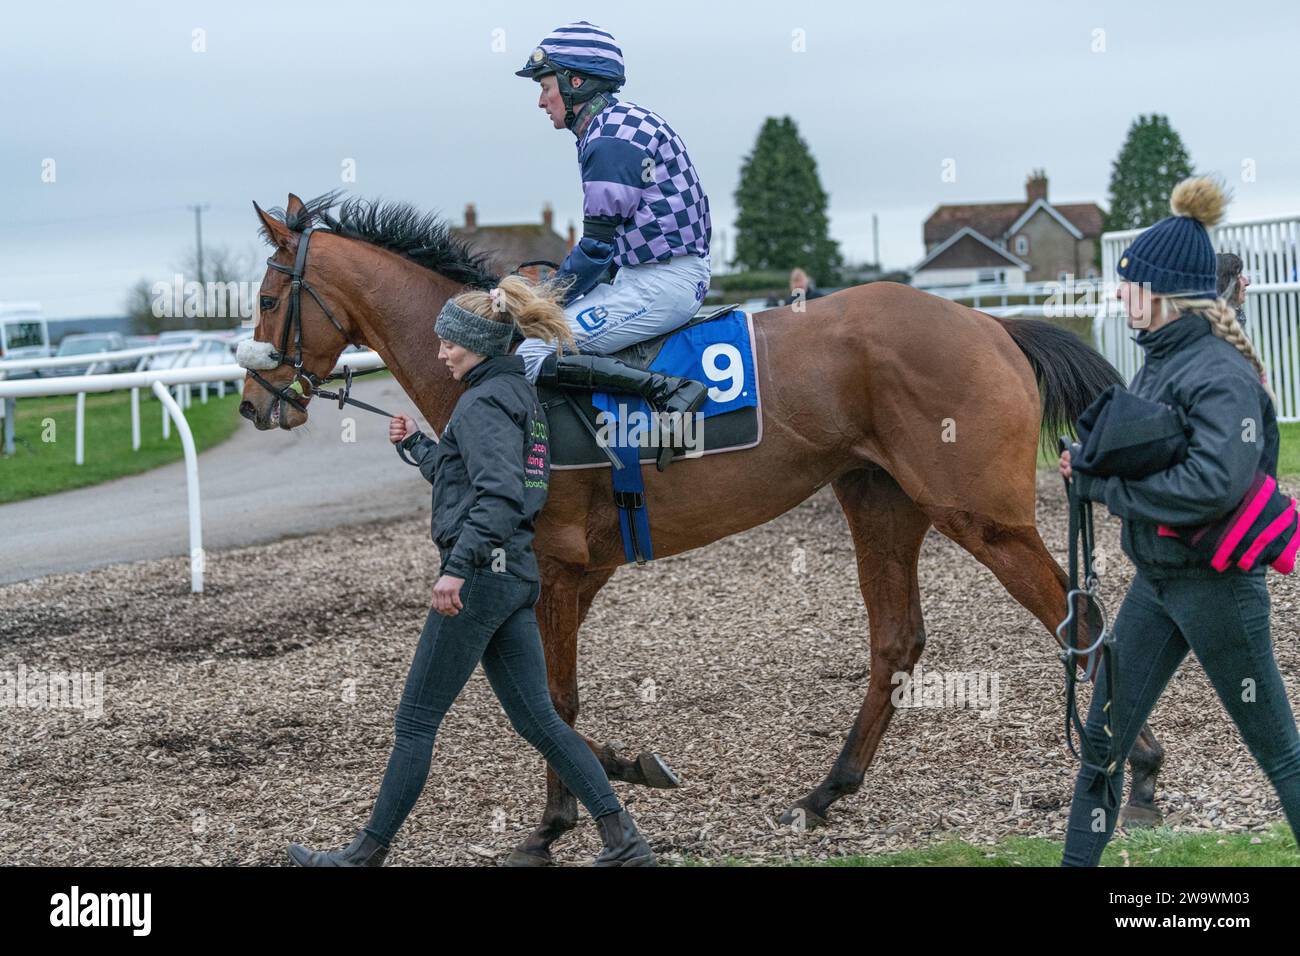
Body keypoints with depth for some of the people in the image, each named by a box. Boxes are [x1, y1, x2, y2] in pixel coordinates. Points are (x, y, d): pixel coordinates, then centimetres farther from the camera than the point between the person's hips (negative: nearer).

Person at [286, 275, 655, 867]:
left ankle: (369, 851, 8)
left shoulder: (484, 402, -13)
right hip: (516, 573, 10)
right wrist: (415, 444, 30)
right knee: (536, 718, 9)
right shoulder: (517, 393, 17)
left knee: (416, 720, 0)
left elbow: (497, 493, -27)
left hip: (480, 576, -10)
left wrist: (458, 567, -31)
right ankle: (624, 841, 4)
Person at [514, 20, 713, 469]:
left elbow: (597, 246, -16)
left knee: (533, 358, -15)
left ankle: (670, 391, -23)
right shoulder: (623, 124, 17)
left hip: (659, 285, -11)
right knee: (532, 327, 19)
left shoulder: (610, 138, -15)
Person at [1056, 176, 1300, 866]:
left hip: (1215, 585, -9)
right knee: (1104, 732, 12)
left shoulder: (1221, 375, -23)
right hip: (1155, 579, 9)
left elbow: (1212, 486, -34)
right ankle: (1079, 862, 21)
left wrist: (1098, 481, -25)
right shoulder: (1160, 360, 5)